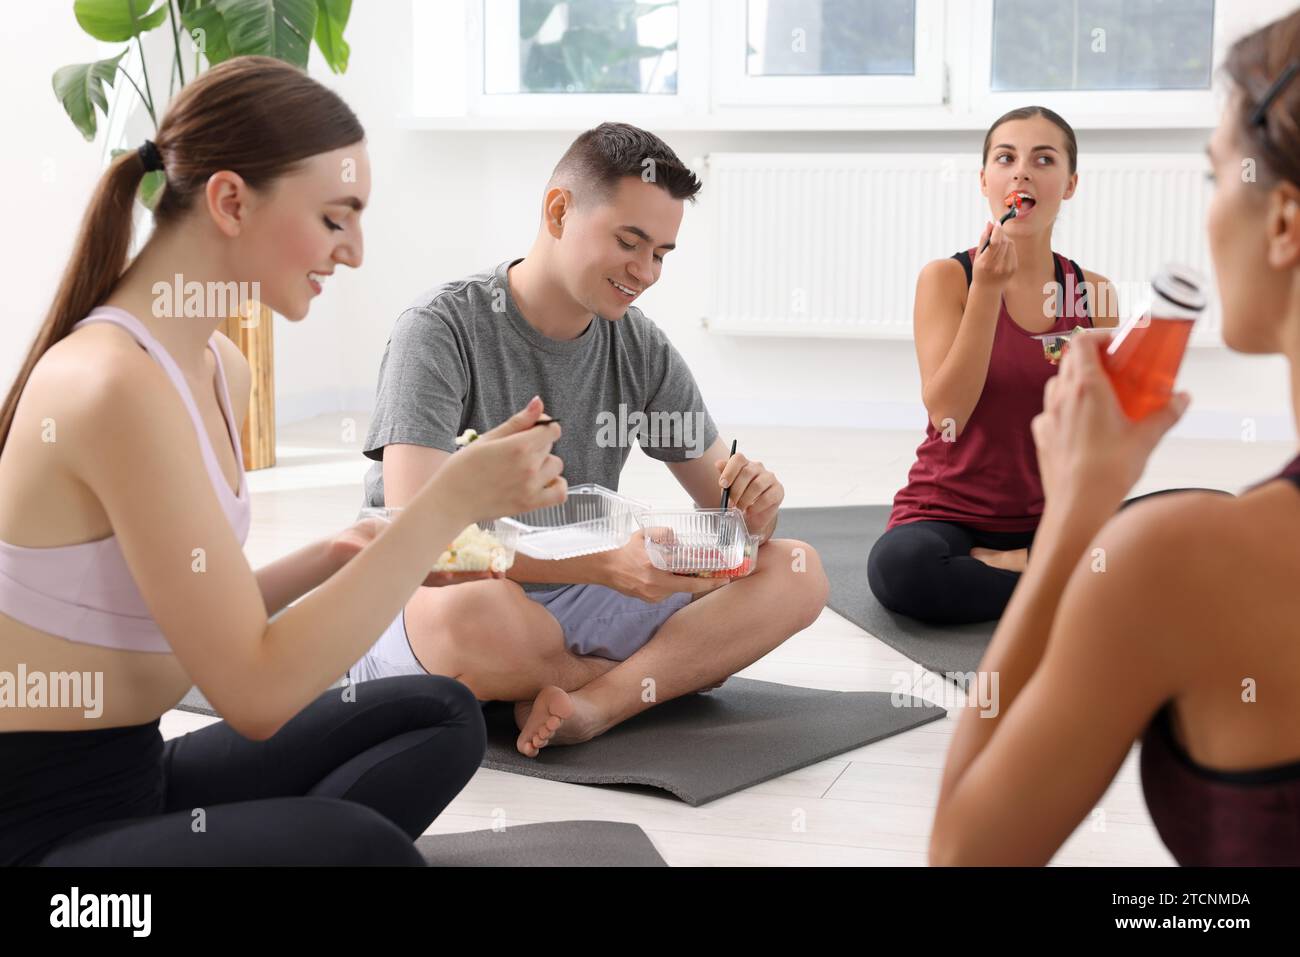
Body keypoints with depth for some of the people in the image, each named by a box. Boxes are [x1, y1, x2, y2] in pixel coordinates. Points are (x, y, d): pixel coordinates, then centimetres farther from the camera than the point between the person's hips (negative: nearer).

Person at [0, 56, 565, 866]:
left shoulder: (219, 368, 7)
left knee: (444, 716, 14)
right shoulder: (118, 386, -23)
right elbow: (255, 693, -24)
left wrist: (336, 556, -1)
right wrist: (450, 503, -24)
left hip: (135, 772, 10)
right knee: (358, 845, -33)